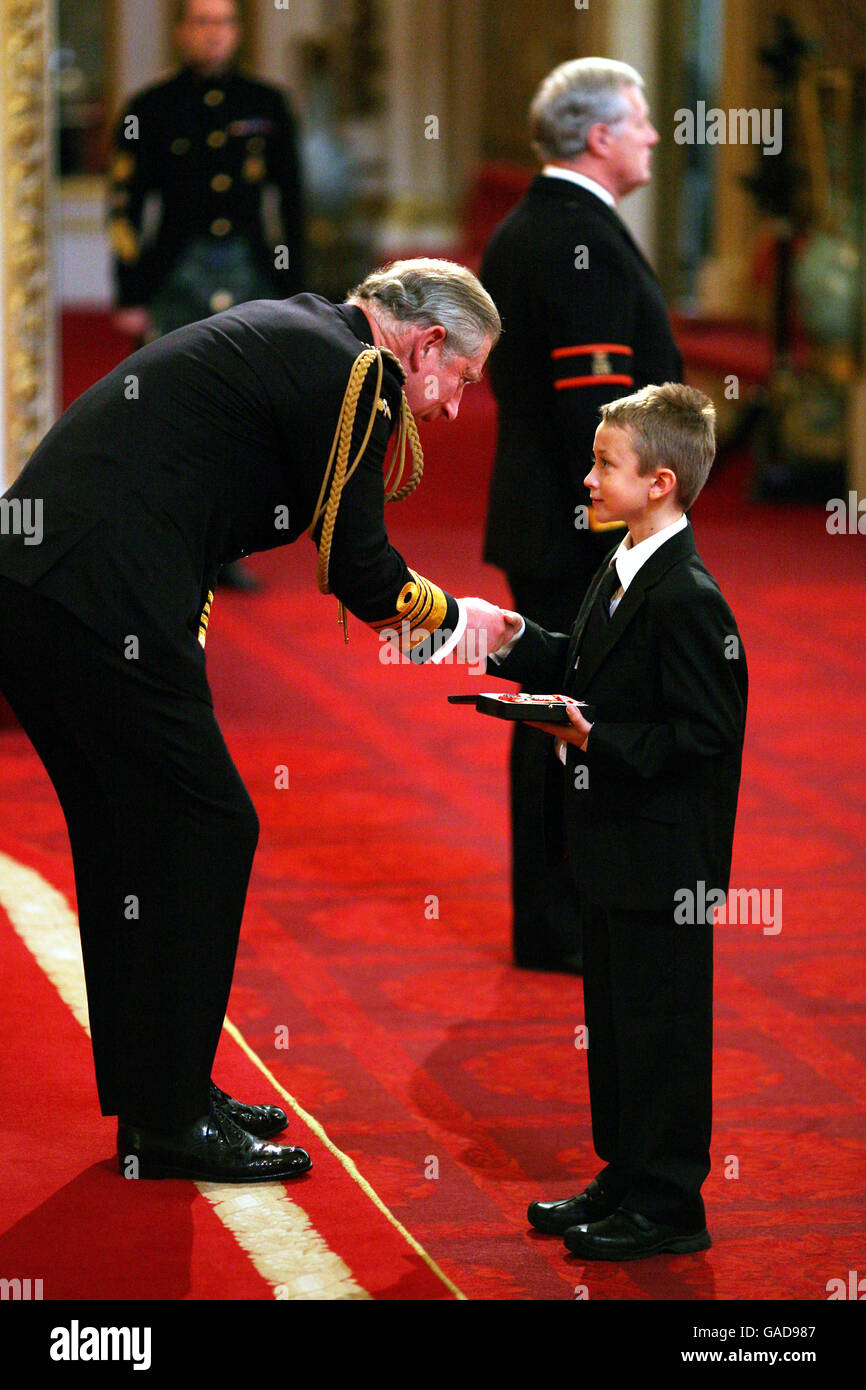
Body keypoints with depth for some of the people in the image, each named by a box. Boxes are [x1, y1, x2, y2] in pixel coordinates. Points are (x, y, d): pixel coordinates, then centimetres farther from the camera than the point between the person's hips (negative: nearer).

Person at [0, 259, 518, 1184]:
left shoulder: (288, 333, 22)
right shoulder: (352, 370, -6)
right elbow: (357, 569, -4)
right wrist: (450, 618, 16)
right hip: (105, 604, -10)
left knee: (127, 835, 17)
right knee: (204, 830, -2)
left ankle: (155, 1094, 26)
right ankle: (168, 1123, 3)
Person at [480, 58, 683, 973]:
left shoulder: (519, 234, 14)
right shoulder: (583, 241, -18)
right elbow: (595, 406, -23)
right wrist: (622, 542, -21)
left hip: (539, 521, 10)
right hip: (580, 538, -10)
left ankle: (555, 913, 24)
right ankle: (559, 930, 1)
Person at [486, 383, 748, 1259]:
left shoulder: (686, 599, -21)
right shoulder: (621, 573, 9)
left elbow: (703, 732, -22)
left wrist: (597, 739, -27)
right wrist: (518, 643, 8)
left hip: (663, 852, -10)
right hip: (614, 845, 10)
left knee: (659, 1026, -1)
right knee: (613, 1018, 18)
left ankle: (668, 1206, 8)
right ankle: (625, 1179, 29)